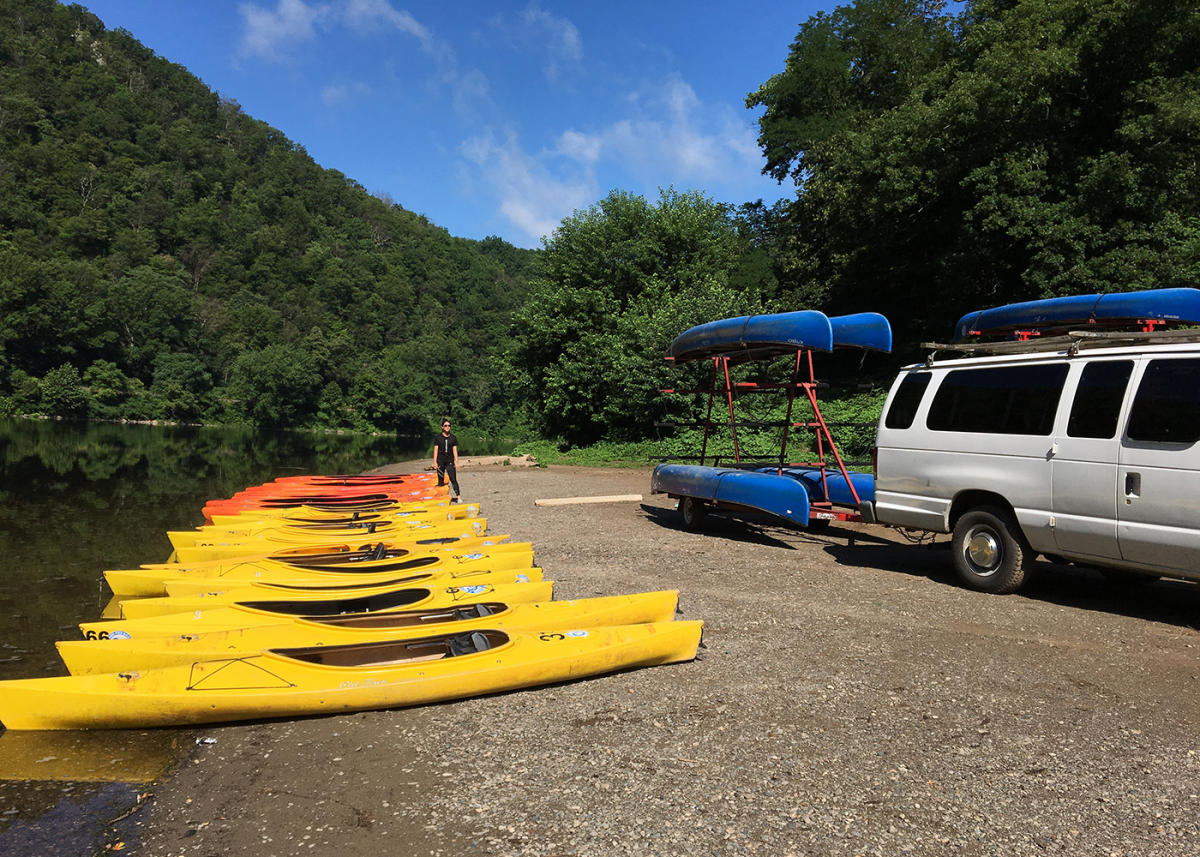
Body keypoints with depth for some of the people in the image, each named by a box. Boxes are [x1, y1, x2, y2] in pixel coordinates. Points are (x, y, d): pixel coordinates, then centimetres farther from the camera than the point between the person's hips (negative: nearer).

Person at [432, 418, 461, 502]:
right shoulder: (438, 438, 3)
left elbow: (455, 450, 7)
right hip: (440, 461, 0)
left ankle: (458, 496, -11)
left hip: (450, 461, 0)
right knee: (440, 480, 5)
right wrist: (435, 462, -3)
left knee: (453, 479, -8)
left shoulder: (453, 438, 6)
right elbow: (435, 450, 3)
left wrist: (456, 462, 1)